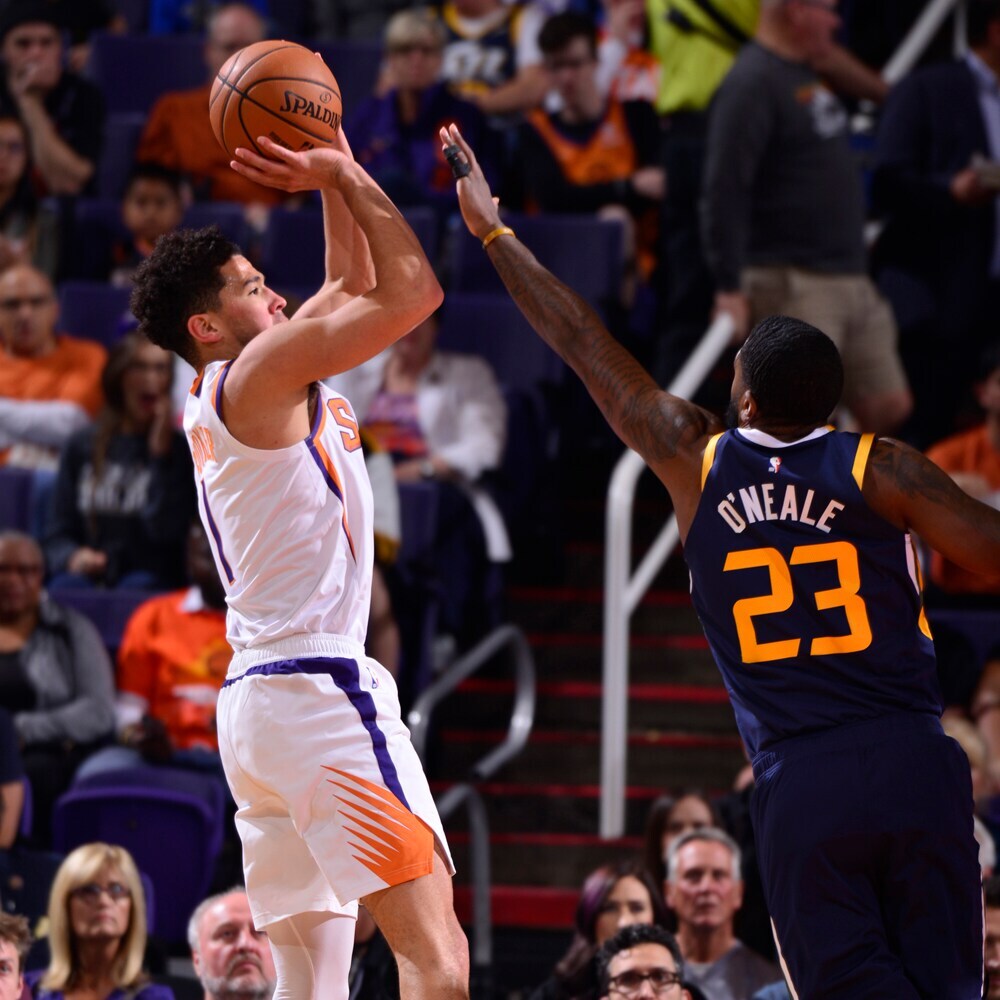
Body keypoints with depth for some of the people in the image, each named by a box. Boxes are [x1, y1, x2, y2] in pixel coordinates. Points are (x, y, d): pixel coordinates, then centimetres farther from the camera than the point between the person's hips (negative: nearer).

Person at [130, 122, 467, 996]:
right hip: (320, 686, -10)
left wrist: (335, 176, 22)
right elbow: (412, 290, -11)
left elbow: (355, 284, 31)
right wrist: (343, 175, -1)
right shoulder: (261, 372, -6)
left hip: (252, 697, 10)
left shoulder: (219, 400, 20)